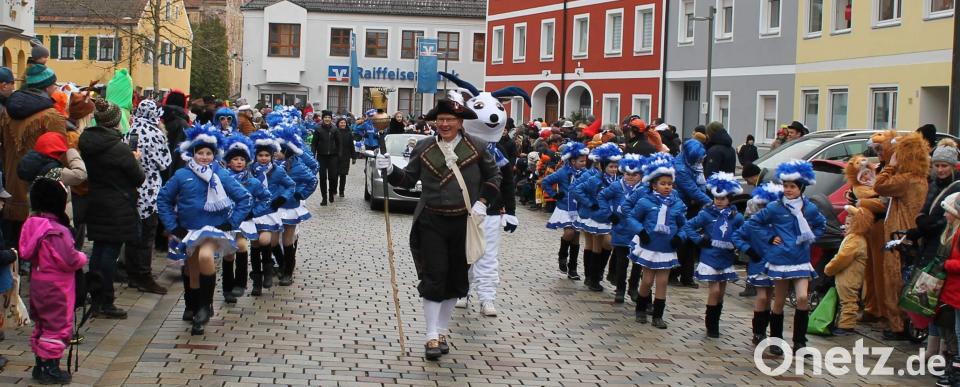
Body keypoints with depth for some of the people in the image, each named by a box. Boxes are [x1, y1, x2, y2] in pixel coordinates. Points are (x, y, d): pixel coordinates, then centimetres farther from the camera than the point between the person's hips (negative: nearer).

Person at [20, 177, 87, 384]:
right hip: (56, 288, -9)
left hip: (38, 281, 9)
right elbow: (69, 260, -25)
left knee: (42, 324, 18)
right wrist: (82, 258, -6)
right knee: (57, 326, 1)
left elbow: (27, 254, 11)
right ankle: (50, 368, 5)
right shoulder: (57, 231, -24)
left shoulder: (32, 225, 2)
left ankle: (41, 364, 27)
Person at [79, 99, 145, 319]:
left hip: (95, 204, 7)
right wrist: (135, 159, 8)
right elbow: (139, 178, -11)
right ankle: (106, 303, 4)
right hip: (118, 208, -7)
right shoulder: (119, 148, -19)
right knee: (111, 252, -1)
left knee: (98, 250, 14)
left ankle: (95, 302, 19)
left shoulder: (87, 144, 1)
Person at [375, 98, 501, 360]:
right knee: (433, 278, -4)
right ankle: (432, 337, 0)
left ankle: (442, 331, 24)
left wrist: (482, 201, -2)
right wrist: (390, 170, -12)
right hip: (431, 223, -1)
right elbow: (409, 179, 6)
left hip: (464, 223, 1)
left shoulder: (476, 147, 0)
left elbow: (493, 176, 10)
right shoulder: (424, 147, 3)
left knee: (456, 278, 10)